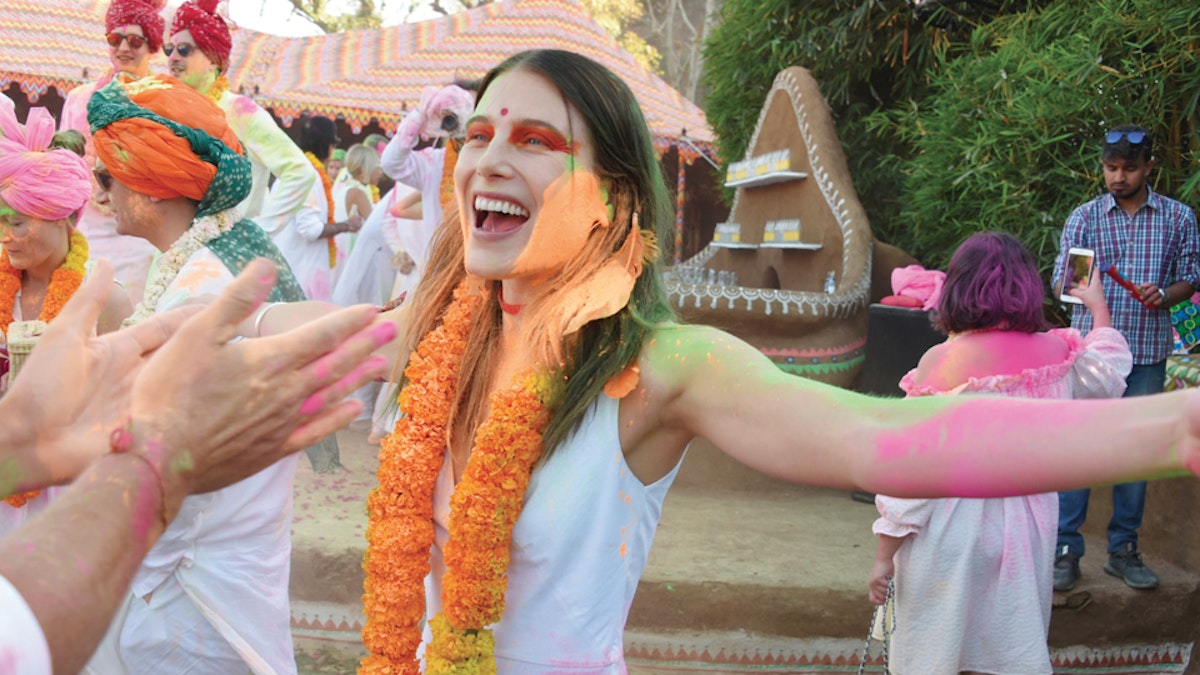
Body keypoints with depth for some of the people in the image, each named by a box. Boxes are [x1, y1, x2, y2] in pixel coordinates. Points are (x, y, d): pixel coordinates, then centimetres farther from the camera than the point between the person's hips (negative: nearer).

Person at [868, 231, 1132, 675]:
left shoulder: (941, 363, -17)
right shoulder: (1057, 353, -4)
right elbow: (1109, 374, 20)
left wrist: (884, 554, -7)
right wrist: (1099, 308, 35)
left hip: (951, 530, -4)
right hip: (1026, 526, 4)